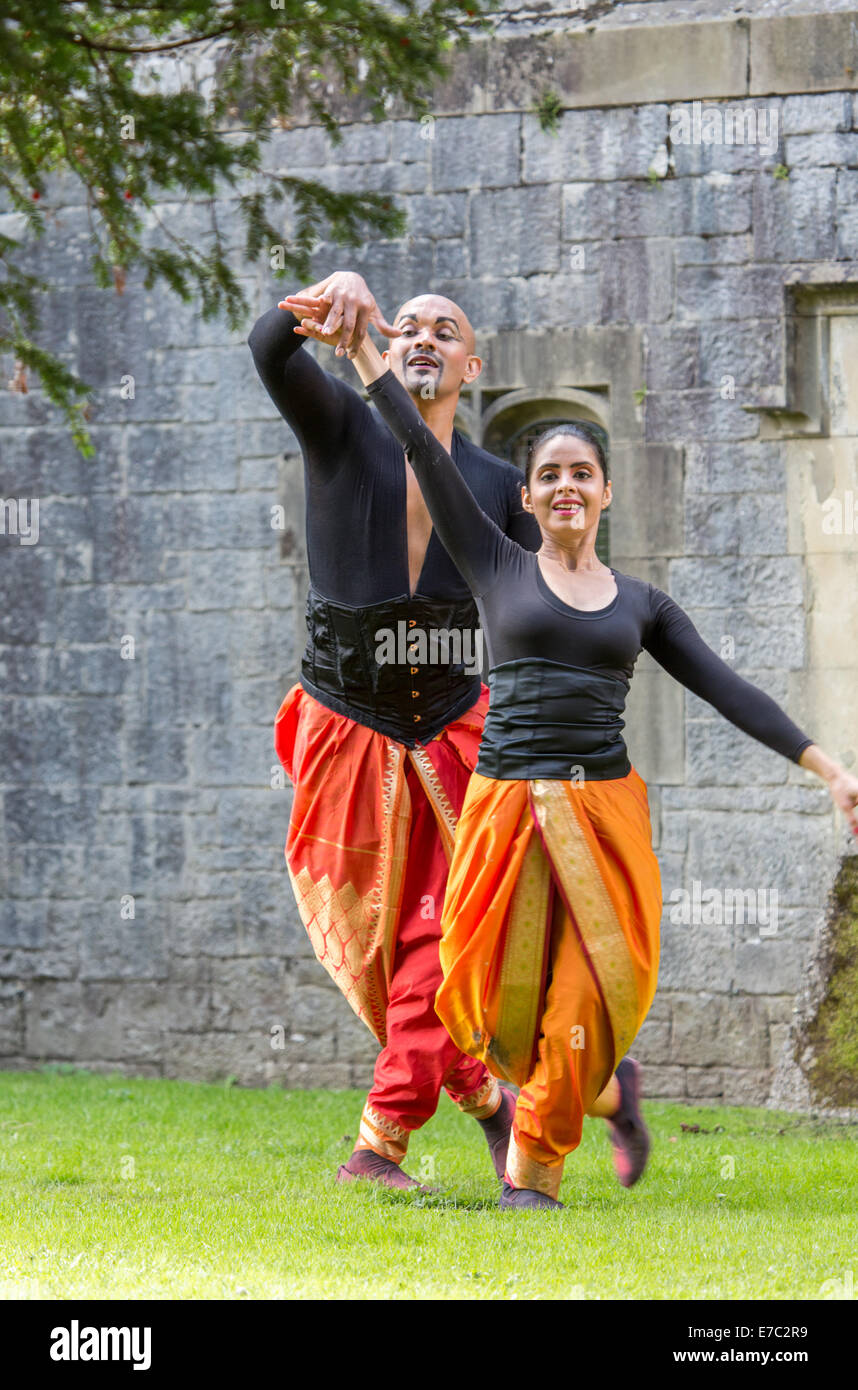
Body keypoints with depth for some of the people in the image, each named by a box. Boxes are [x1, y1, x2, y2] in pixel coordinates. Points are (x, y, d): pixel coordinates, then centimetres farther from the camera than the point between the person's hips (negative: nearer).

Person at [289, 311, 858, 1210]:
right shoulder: (497, 568, 8)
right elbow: (423, 453, 4)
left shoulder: (640, 604, 12)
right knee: (493, 1000, -4)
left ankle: (535, 1170, 7)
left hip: (605, 812, 1)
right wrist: (360, 349, 1)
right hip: (508, 807, -1)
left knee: (587, 1000, -6)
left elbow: (728, 690, 10)